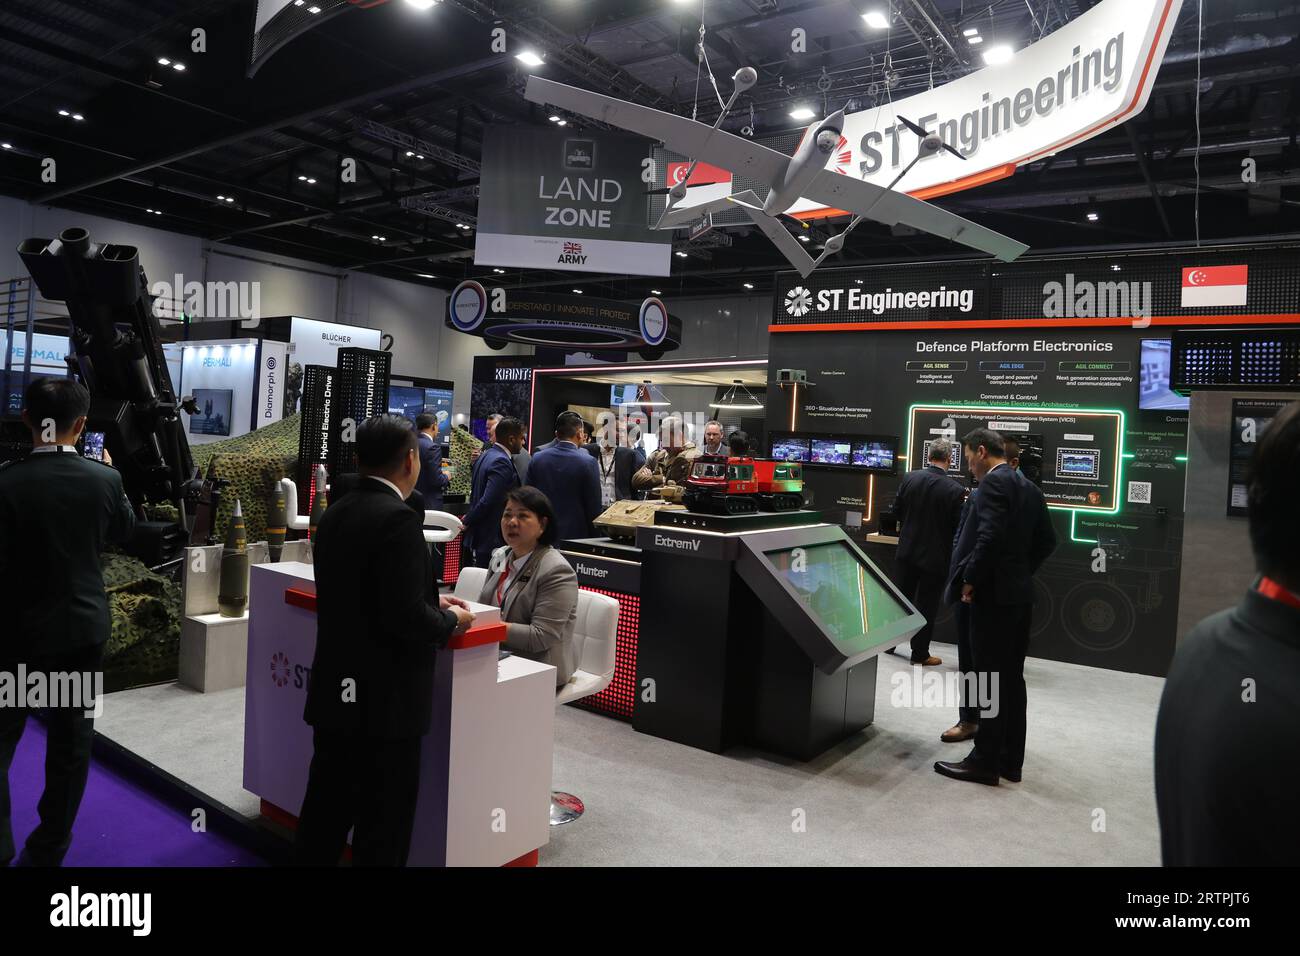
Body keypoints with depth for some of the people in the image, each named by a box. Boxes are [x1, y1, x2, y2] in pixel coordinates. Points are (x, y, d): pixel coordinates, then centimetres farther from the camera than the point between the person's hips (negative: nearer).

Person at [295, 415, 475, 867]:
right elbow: (405, 618, -25)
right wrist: (451, 620, -6)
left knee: (326, 811, 20)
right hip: (386, 700, -8)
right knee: (383, 828, 7)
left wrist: (430, 603, 12)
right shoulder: (398, 519, -21)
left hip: (335, 692, 8)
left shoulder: (334, 513, 6)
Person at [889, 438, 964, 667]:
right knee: (927, 605, 8)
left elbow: (897, 510, 4)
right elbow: (957, 526, -11)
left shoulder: (909, 478, -7)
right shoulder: (954, 489, -18)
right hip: (935, 555, -4)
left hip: (907, 551, 4)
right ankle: (920, 654, 16)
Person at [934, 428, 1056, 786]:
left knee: (990, 680, -3)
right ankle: (1010, 760, 19)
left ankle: (985, 761, 4)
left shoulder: (993, 482, -13)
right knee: (1011, 679, 12)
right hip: (1019, 592, 9)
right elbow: (1046, 541, 16)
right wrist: (1020, 570, 16)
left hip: (993, 594, -9)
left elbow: (990, 537, -24)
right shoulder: (1028, 487, 14)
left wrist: (970, 579, -14)